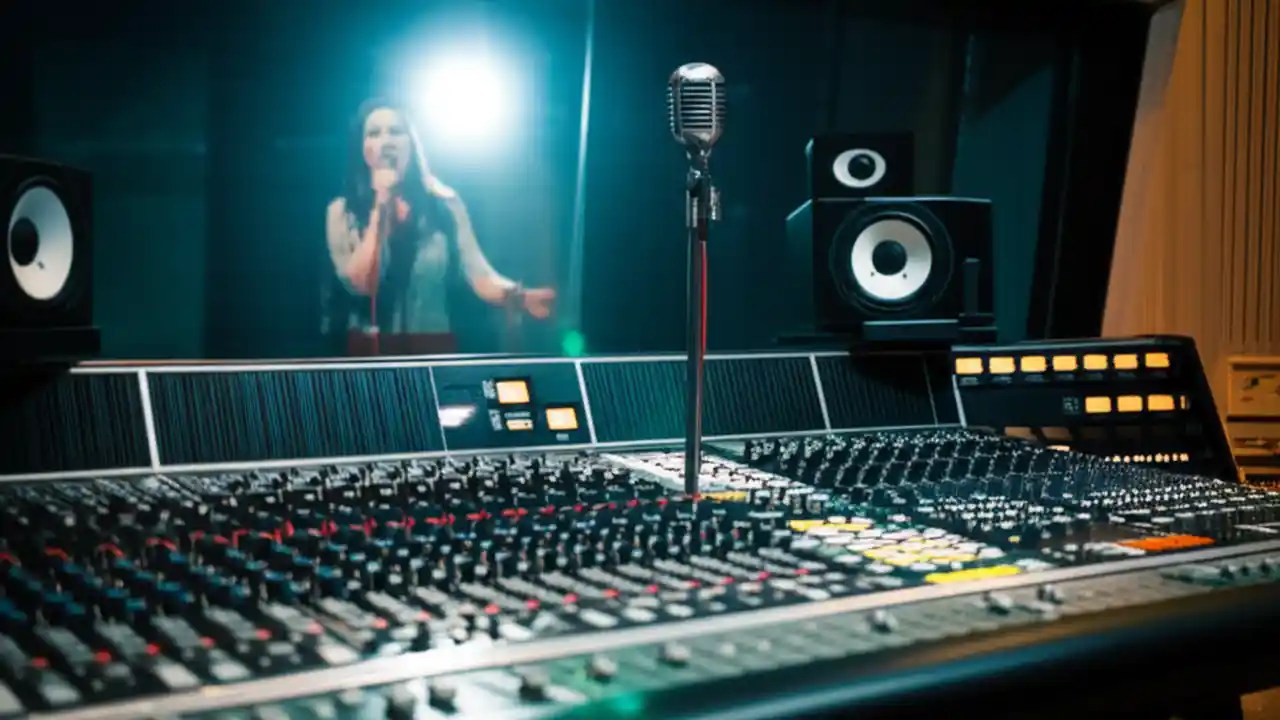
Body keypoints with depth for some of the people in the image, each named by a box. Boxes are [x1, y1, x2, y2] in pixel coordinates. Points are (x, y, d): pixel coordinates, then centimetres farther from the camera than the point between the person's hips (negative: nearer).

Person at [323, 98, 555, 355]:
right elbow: (359, 283, -13)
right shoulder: (343, 211, 0)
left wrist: (521, 296, -27)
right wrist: (381, 205, -11)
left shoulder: (445, 203, 2)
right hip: (370, 350, -1)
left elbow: (479, 275, -7)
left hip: (434, 349, 1)